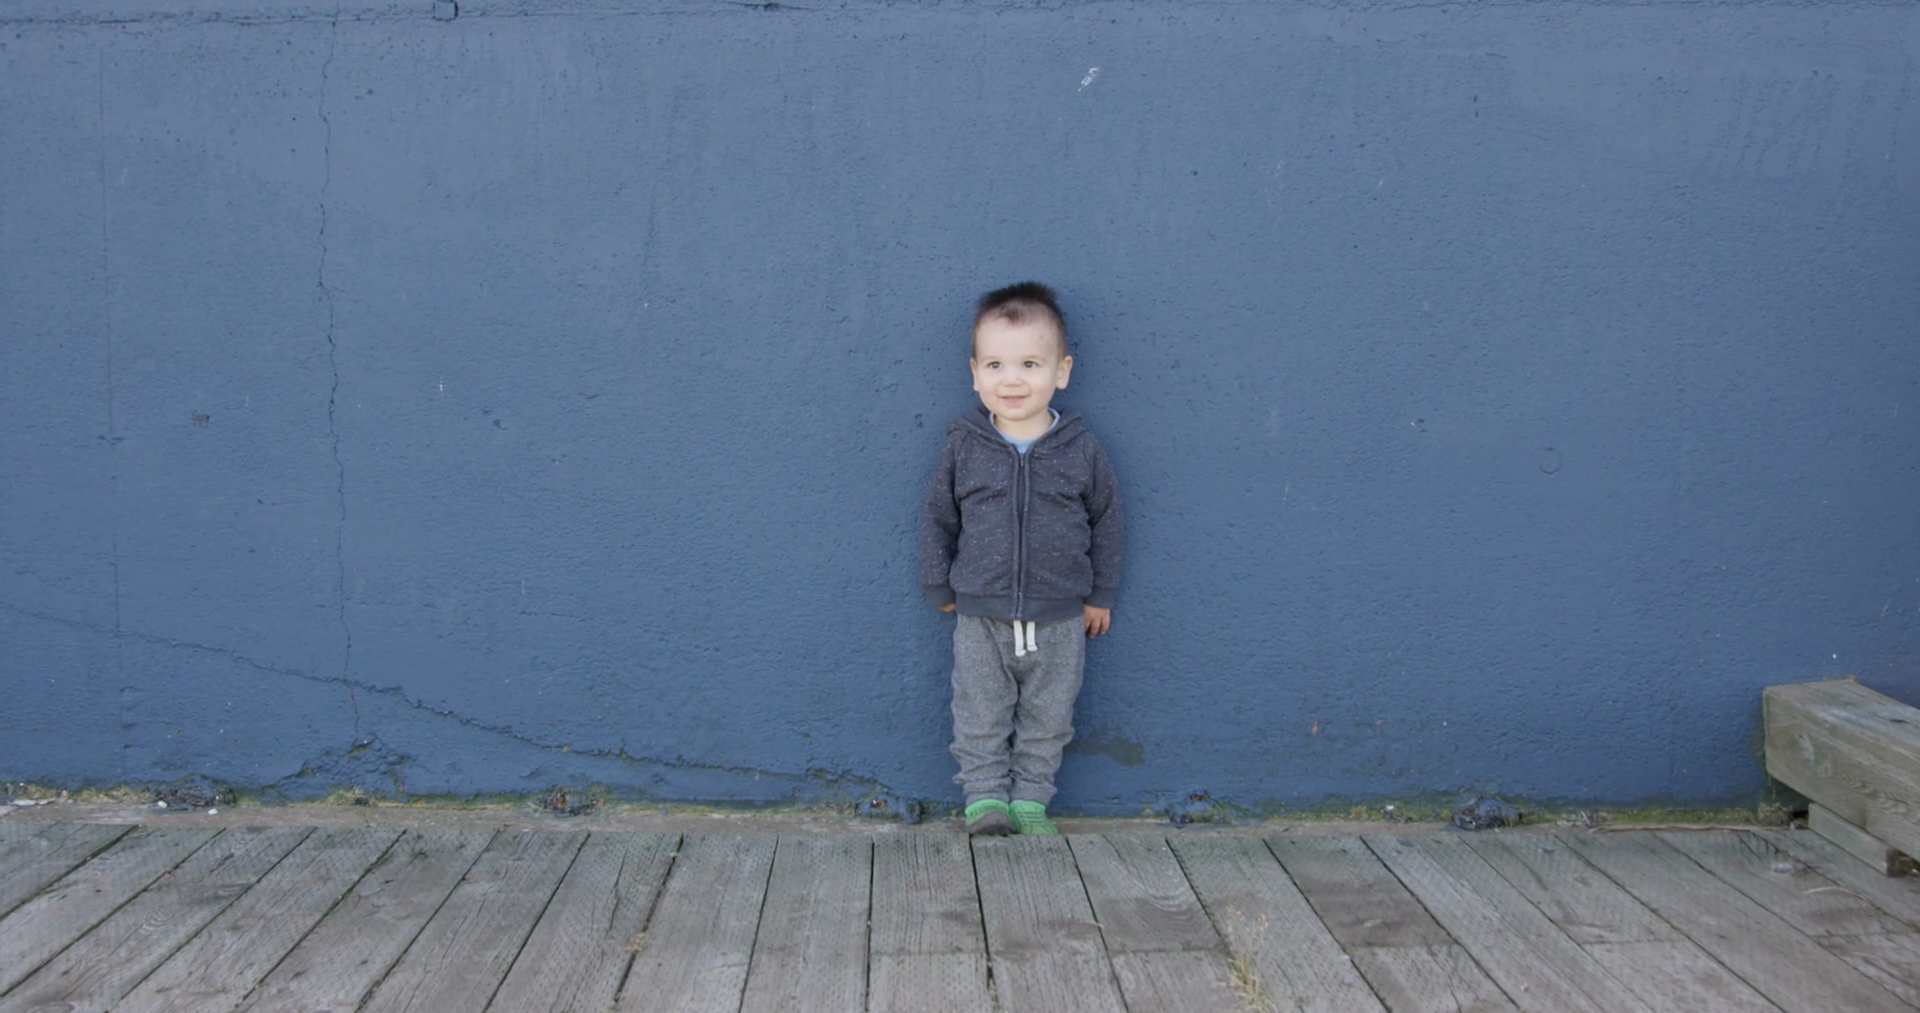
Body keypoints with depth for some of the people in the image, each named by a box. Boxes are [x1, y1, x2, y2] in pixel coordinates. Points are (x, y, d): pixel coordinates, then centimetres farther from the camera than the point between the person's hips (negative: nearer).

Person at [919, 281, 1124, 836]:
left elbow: (1105, 520, 5)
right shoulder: (963, 446, -6)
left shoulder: (1082, 451, -6)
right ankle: (984, 797, 20)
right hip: (981, 617, 0)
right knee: (981, 713, 7)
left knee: (1047, 716, 11)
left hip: (1059, 620, 0)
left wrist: (1100, 594, 9)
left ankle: (1030, 799, 24)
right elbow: (938, 517, 5)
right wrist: (940, 587, 6)